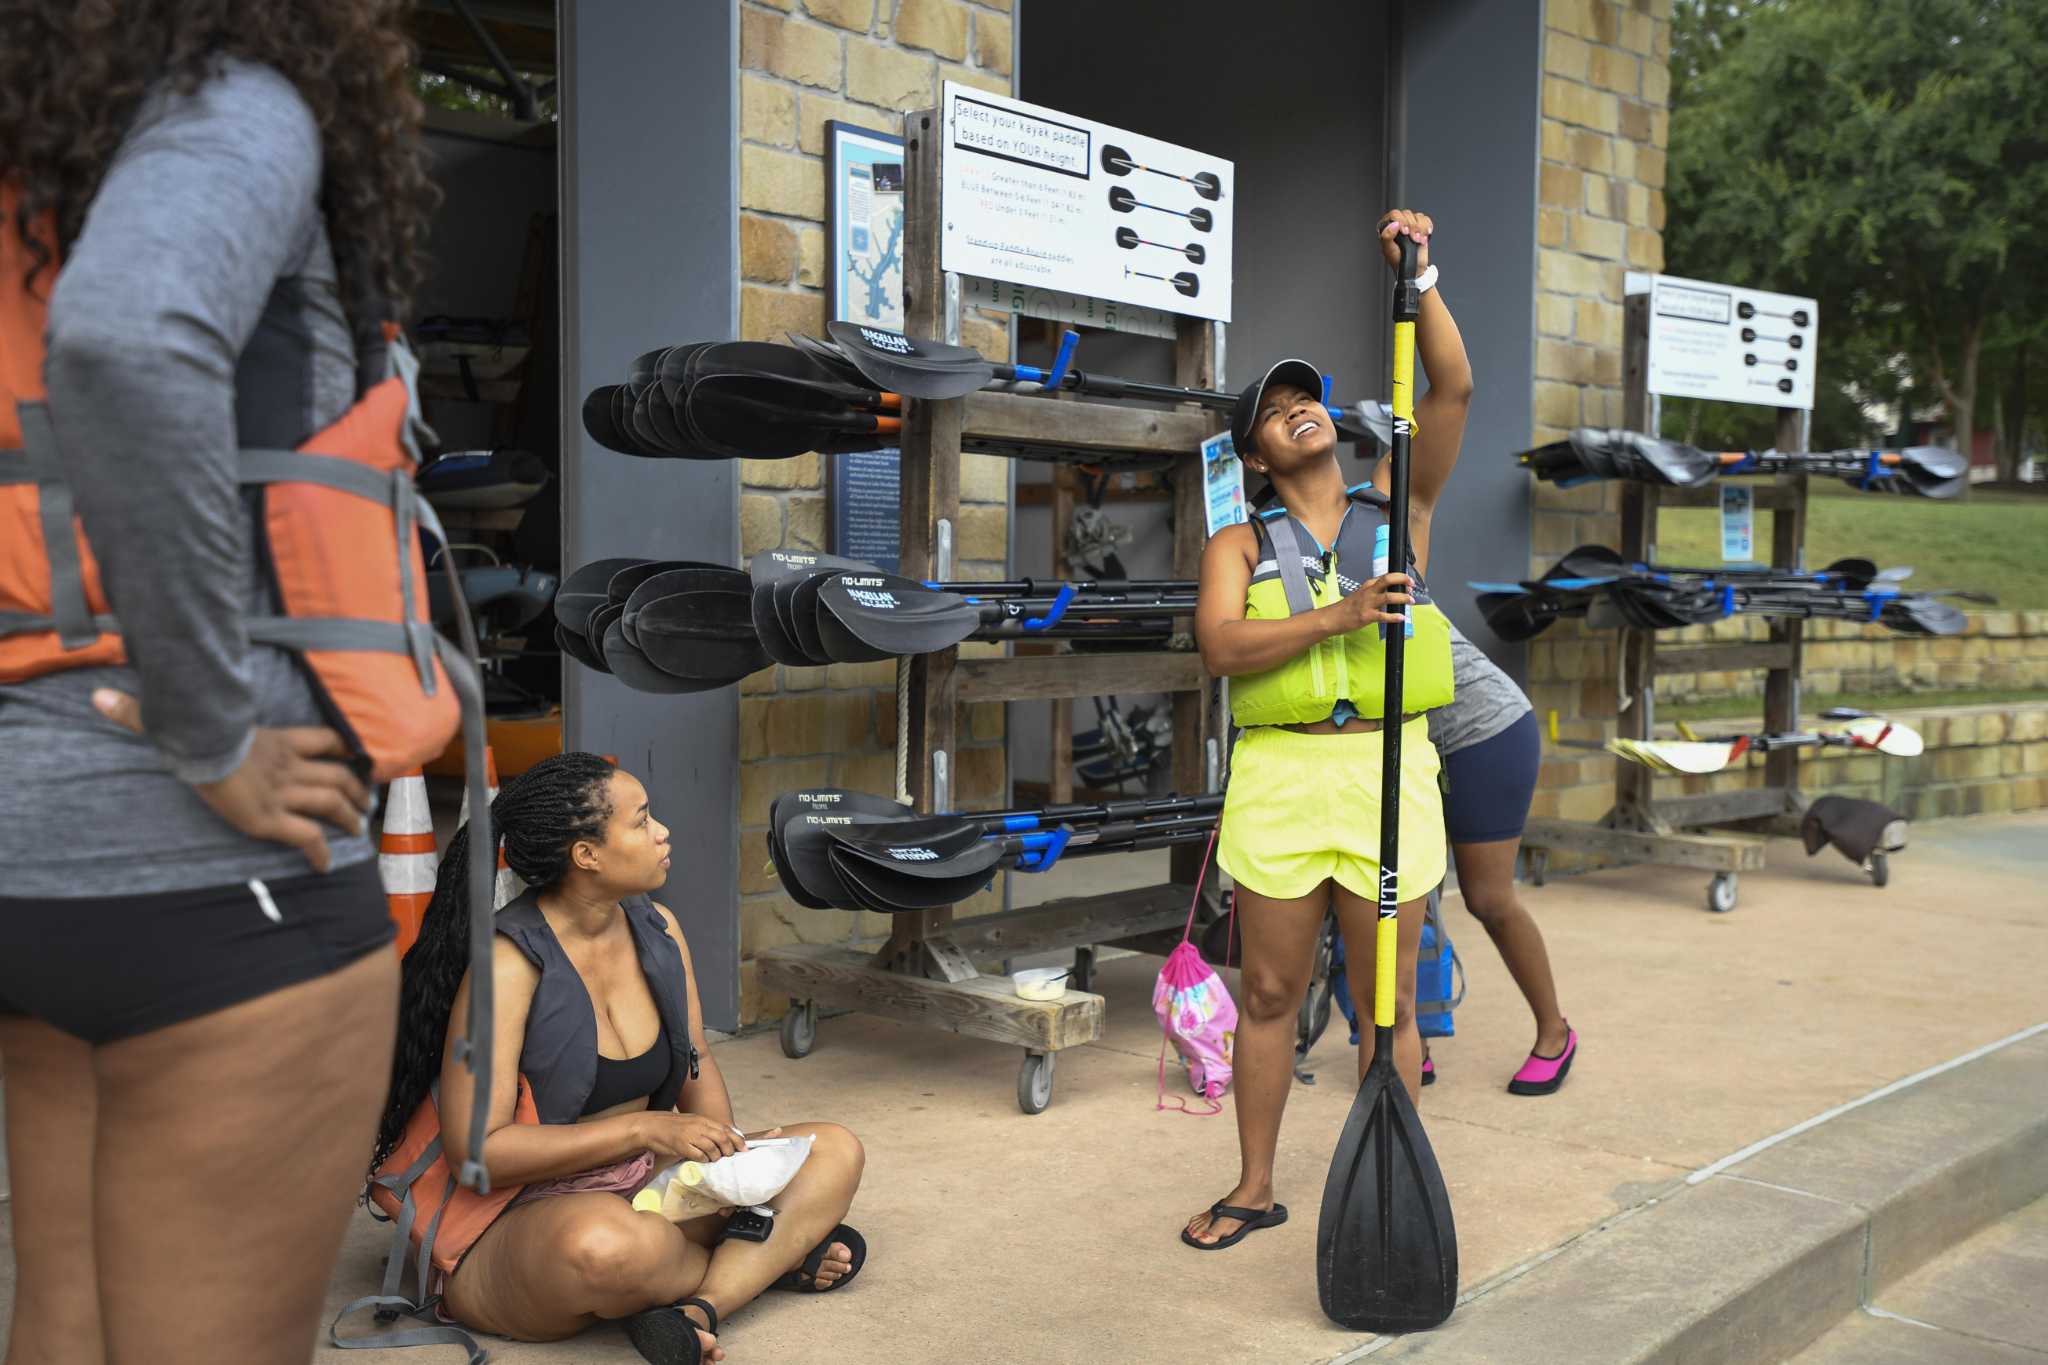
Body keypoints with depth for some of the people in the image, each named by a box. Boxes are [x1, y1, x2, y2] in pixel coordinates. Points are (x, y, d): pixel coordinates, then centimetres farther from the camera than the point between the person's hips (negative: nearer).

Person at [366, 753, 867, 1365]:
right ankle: (768, 1259, -11)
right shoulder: (510, 962, -19)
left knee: (835, 1151, -6)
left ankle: (698, 1305, -26)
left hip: (647, 1183, 7)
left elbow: (697, 1062, 14)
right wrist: (647, 1129, -23)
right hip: (515, 1220, -7)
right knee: (609, 1243, -42)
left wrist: (723, 1150, -6)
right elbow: (477, 1149, -21)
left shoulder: (658, 929, 3)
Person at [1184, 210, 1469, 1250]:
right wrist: (1338, 616, -20)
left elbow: (1452, 388, -1)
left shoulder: (1400, 512, 10)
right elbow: (1220, 646, -11)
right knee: (1270, 992, 9)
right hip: (1280, 775, 0)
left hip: (1388, 770, 0)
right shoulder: (1242, 544, 7)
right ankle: (1255, 1187, 24)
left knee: (1388, 999, 5)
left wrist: (1418, 278, -9)